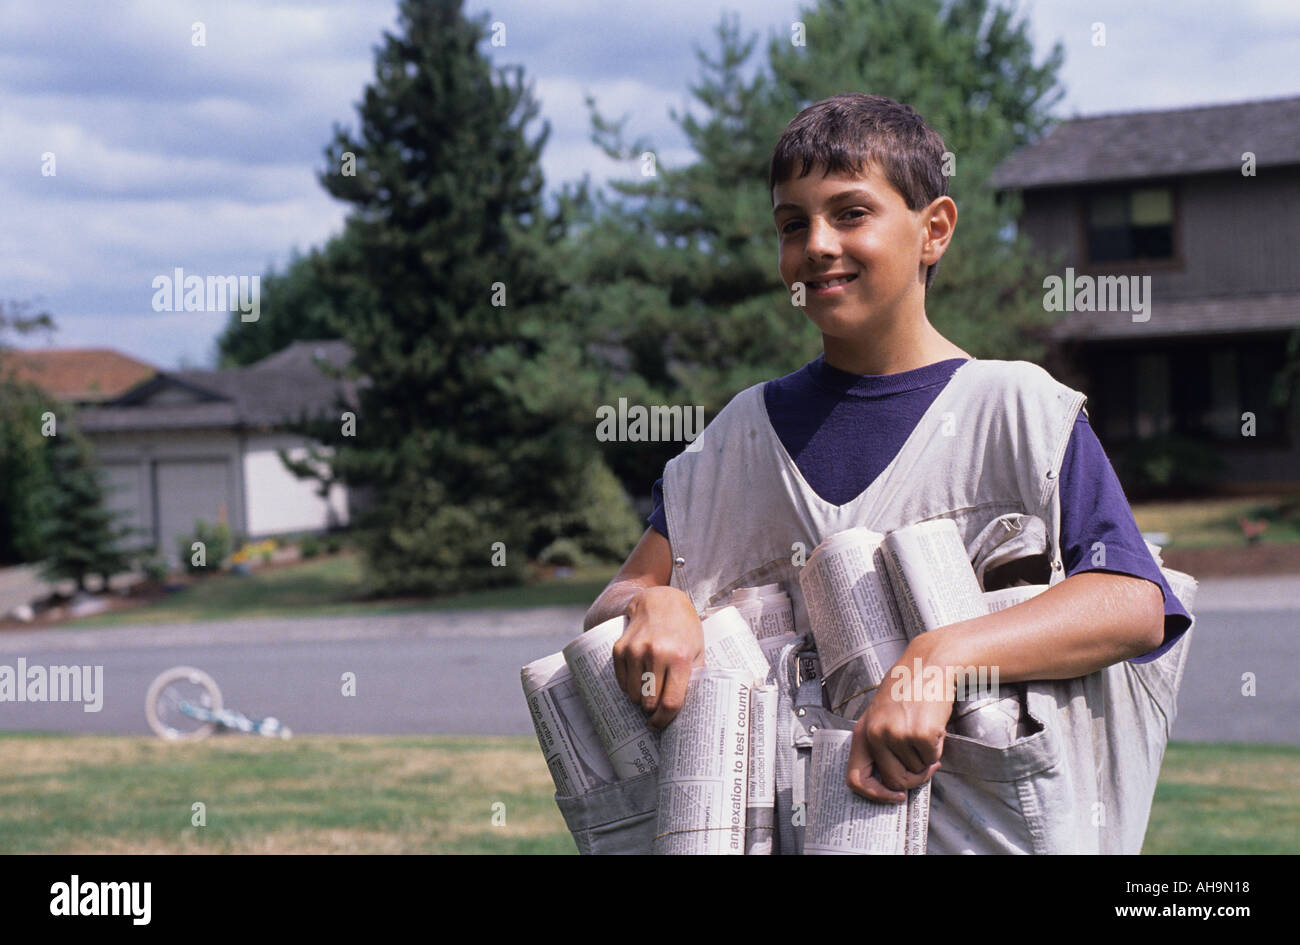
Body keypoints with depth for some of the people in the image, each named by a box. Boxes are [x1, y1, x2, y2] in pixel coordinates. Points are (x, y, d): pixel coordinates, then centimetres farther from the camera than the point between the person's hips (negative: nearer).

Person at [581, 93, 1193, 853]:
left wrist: (939, 659, -28)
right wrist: (653, 605, -13)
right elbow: (613, 603, 11)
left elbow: (1136, 604, -14)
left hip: (999, 818, -6)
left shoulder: (1018, 408, -2)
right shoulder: (749, 430, 11)